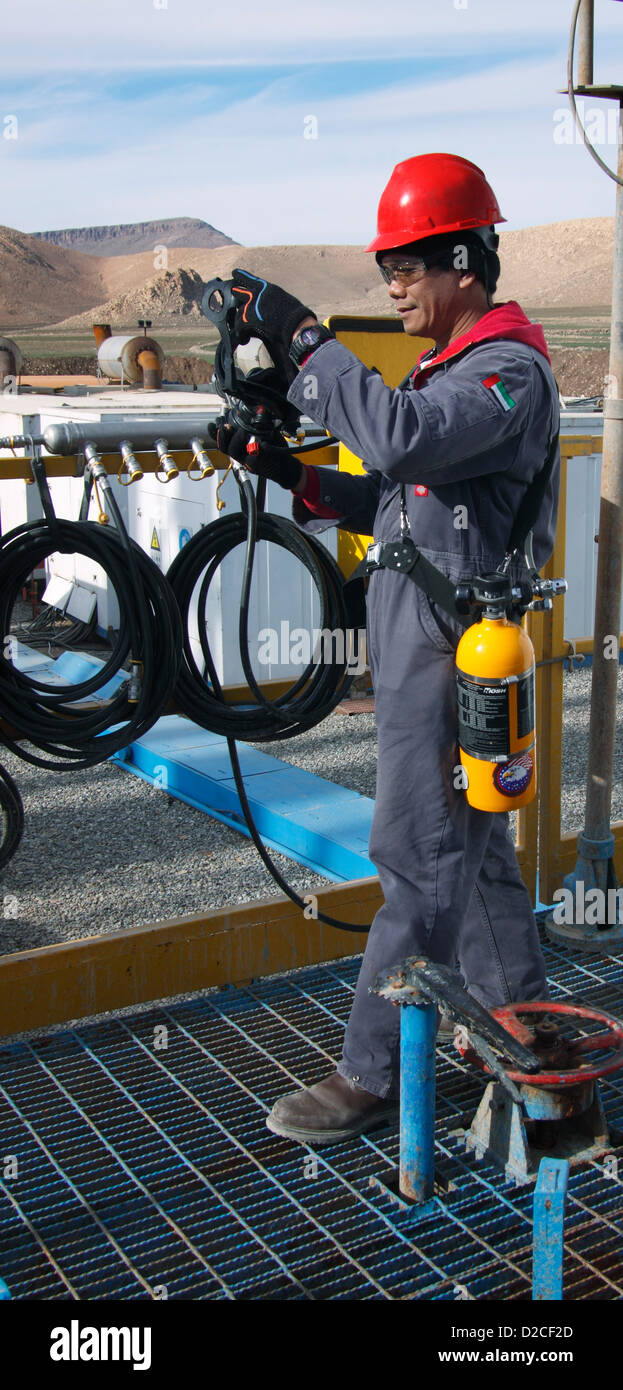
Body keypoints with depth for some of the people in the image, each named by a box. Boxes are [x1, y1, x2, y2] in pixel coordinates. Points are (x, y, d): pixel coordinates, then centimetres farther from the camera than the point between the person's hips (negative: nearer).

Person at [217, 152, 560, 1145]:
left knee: (421, 861, -3)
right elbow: (398, 500, 18)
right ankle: (527, 1020, 34)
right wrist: (292, 474, 6)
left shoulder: (511, 370, -14)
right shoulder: (449, 366, 18)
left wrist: (303, 339, -25)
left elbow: (402, 439, -33)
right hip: (416, 648, 10)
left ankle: (372, 1073, 8)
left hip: (452, 660, -10)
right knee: (468, 843, 18)